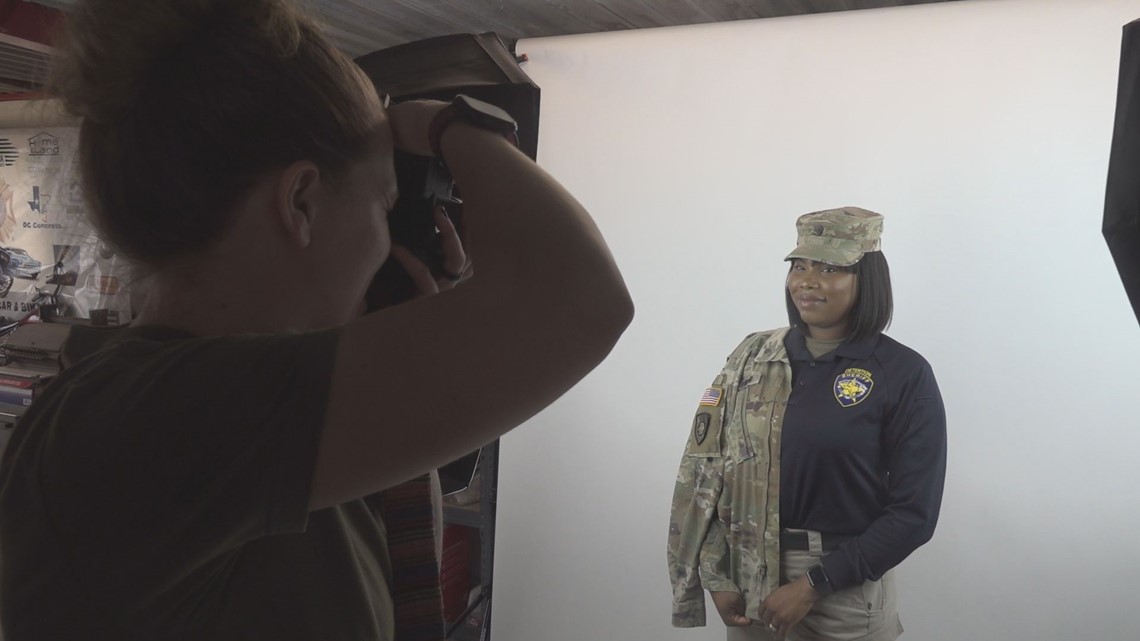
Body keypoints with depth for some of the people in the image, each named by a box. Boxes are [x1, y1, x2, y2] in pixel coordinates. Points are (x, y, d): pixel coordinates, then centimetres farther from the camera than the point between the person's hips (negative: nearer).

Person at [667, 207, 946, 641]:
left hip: (845, 594, -3)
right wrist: (715, 577, -6)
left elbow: (914, 513, -10)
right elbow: (705, 467, 0)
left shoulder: (904, 375, -8)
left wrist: (814, 585, -13)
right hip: (747, 585, 3)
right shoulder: (753, 357, 0)